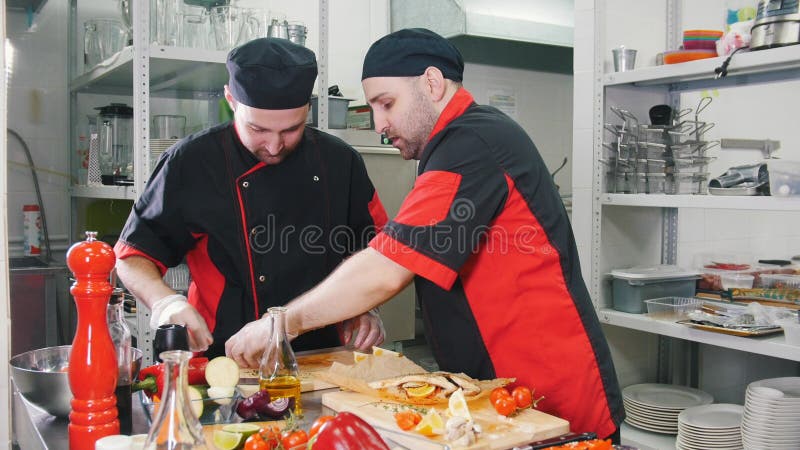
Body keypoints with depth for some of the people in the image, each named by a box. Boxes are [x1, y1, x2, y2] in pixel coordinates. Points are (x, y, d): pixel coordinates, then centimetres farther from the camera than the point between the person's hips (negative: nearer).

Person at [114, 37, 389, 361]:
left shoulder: (340, 162, 5)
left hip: (323, 355, 3)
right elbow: (133, 255, 3)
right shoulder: (190, 163, -3)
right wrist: (165, 302, -17)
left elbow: (371, 249, 17)